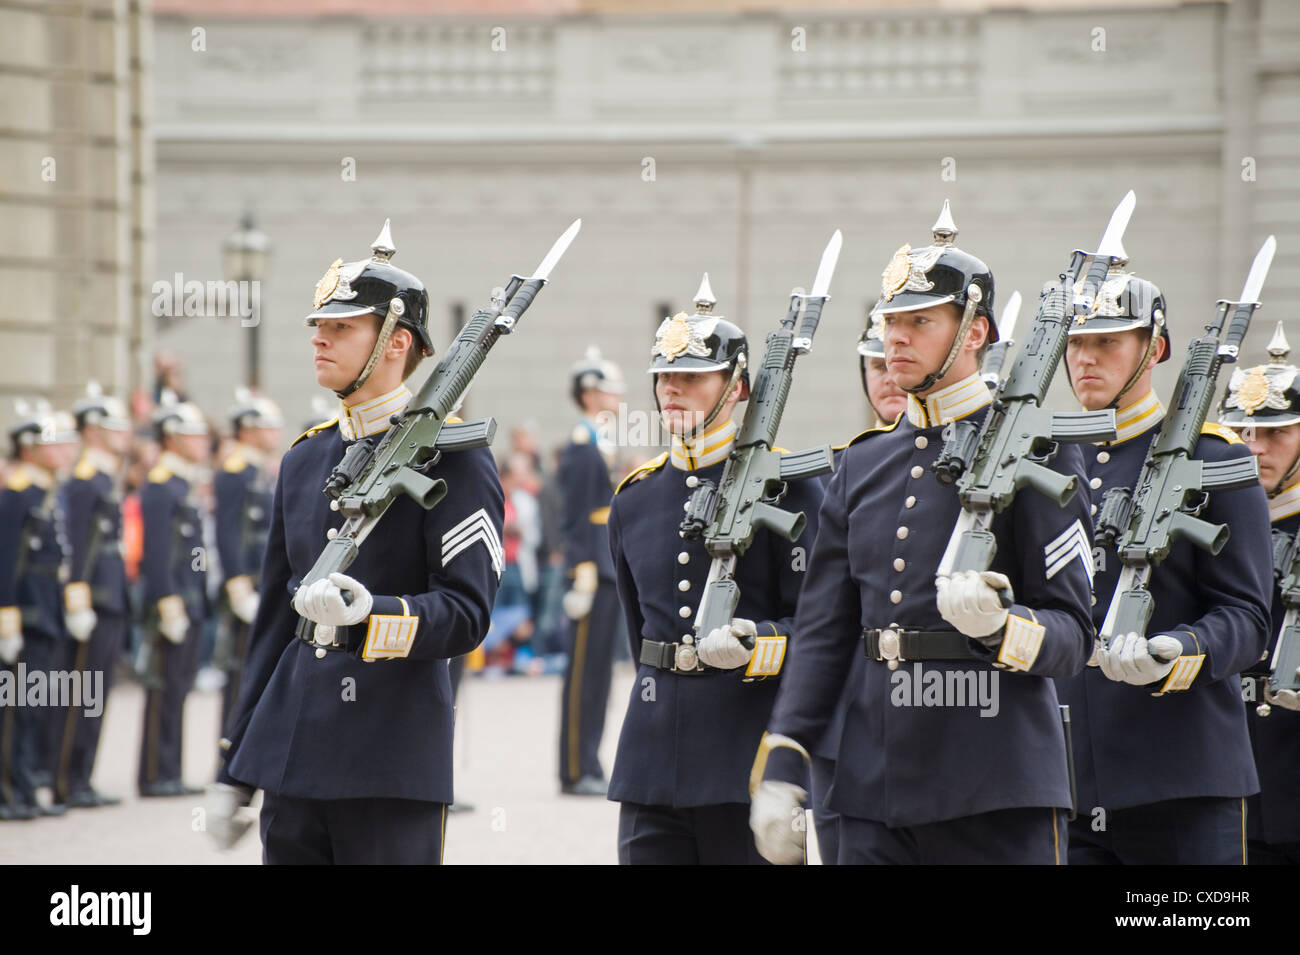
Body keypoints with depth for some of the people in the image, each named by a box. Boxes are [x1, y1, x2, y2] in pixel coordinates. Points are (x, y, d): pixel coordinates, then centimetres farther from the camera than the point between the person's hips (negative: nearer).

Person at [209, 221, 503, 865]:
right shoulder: (305, 460, 15)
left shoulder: (453, 456, -5)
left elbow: (467, 613, -12)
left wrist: (367, 613, -31)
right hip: (292, 758, 6)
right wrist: (234, 774, 17)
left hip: (395, 767, -6)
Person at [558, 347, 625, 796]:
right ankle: (576, 772, -3)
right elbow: (576, 519, -17)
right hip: (593, 571, -10)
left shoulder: (602, 446, 17)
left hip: (610, 574, 10)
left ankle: (588, 768, 14)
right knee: (583, 672, -6)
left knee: (597, 674, 11)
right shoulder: (581, 448, -12)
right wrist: (583, 576, -21)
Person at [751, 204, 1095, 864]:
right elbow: (822, 630, 15)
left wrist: (999, 625, -27)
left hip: (999, 795, -5)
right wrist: (780, 768, 6)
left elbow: (1073, 637, -5)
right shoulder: (863, 464, 14)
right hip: (874, 791, 5)